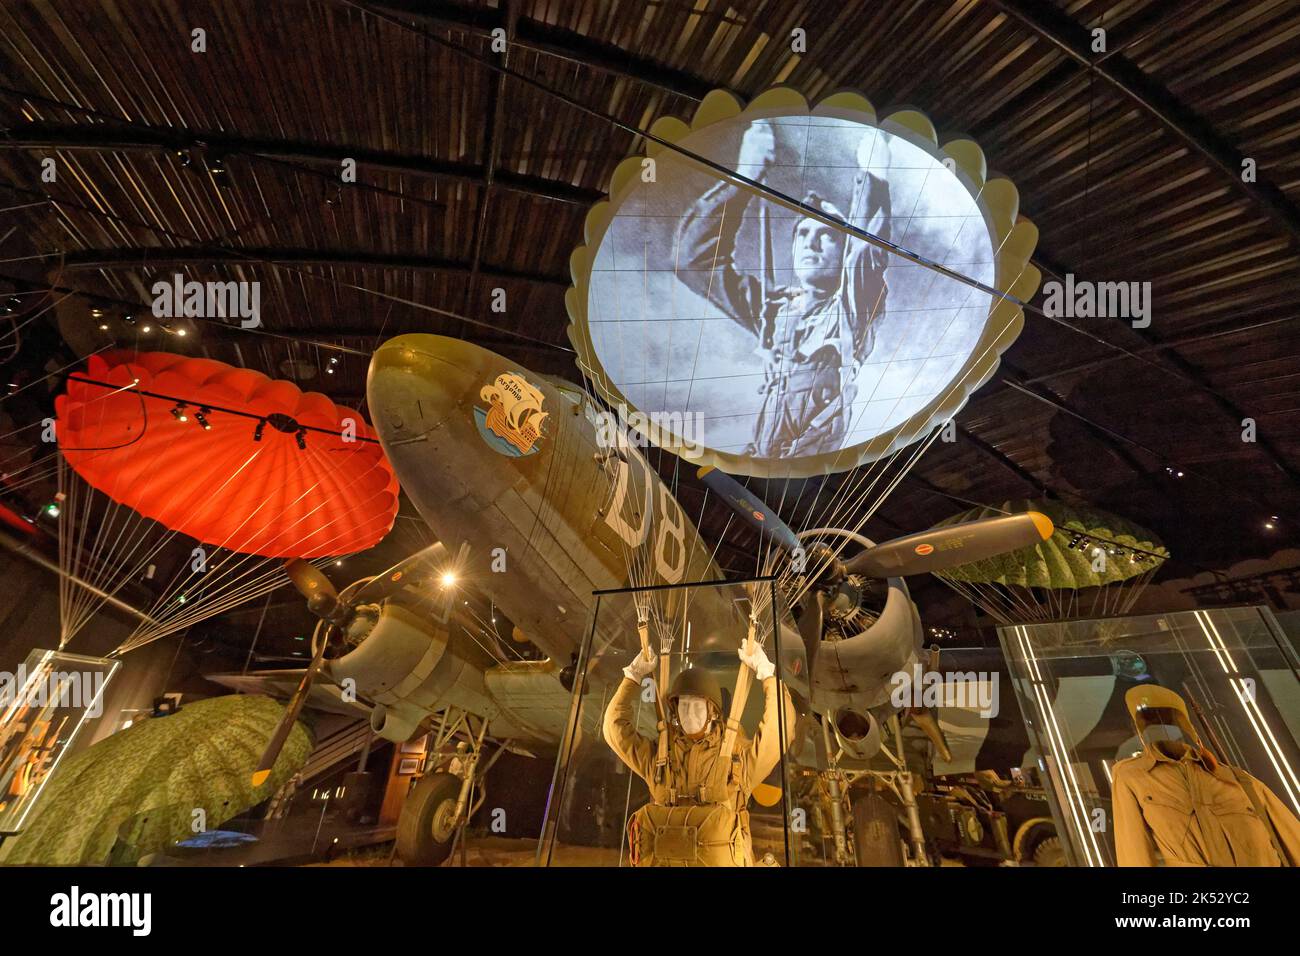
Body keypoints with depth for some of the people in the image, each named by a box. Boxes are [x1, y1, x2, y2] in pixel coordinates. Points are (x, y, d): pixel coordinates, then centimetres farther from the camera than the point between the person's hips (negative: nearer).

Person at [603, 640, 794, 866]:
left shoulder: (740, 756, 12)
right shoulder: (657, 756, 17)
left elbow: (780, 723, 9)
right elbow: (615, 725, 22)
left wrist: (766, 673, 9)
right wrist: (632, 677, 22)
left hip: (721, 860, -1)